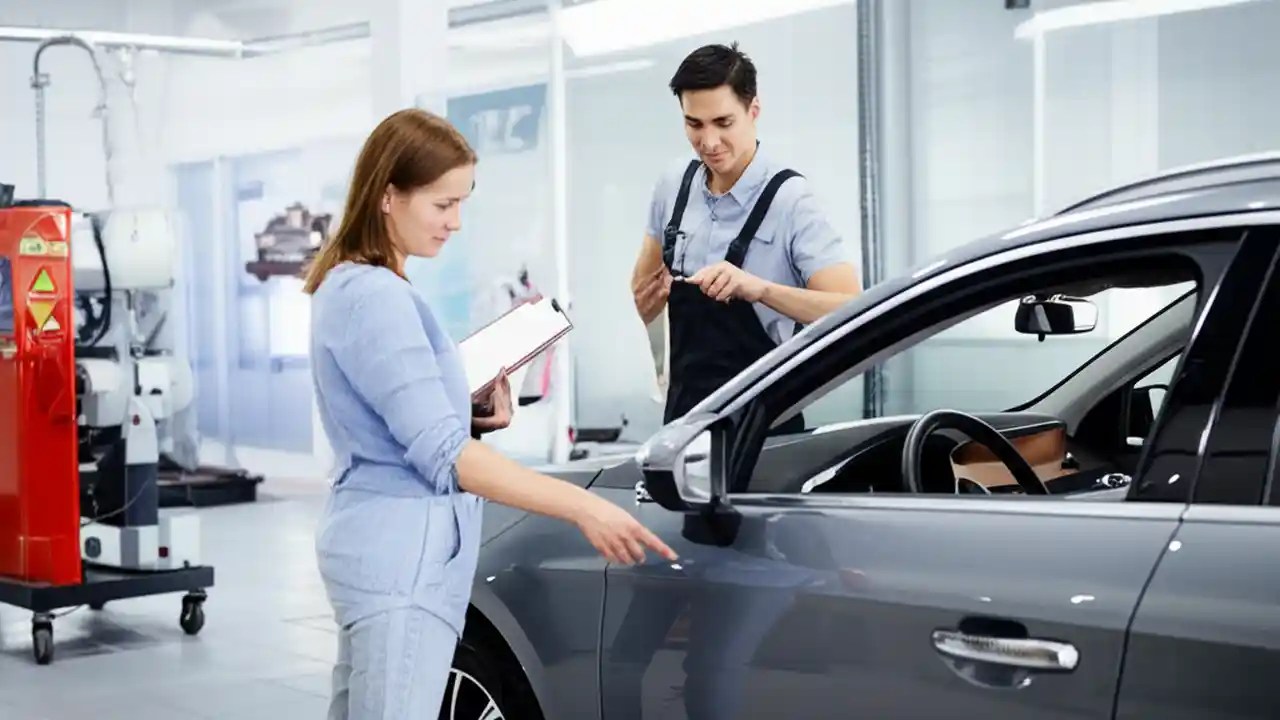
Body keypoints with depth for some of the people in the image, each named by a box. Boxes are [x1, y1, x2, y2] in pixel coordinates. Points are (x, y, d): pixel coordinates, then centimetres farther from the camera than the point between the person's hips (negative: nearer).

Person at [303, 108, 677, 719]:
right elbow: (443, 454, -22)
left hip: (382, 551, 10)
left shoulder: (350, 284, 15)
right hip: (401, 558, -10)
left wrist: (477, 413, 3)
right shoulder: (376, 297, -17)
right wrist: (582, 507, -25)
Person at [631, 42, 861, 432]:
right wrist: (652, 295, -8)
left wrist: (759, 288, -37)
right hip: (682, 415, 5)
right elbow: (644, 299, 15)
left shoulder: (789, 201, -15)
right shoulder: (674, 186, 2)